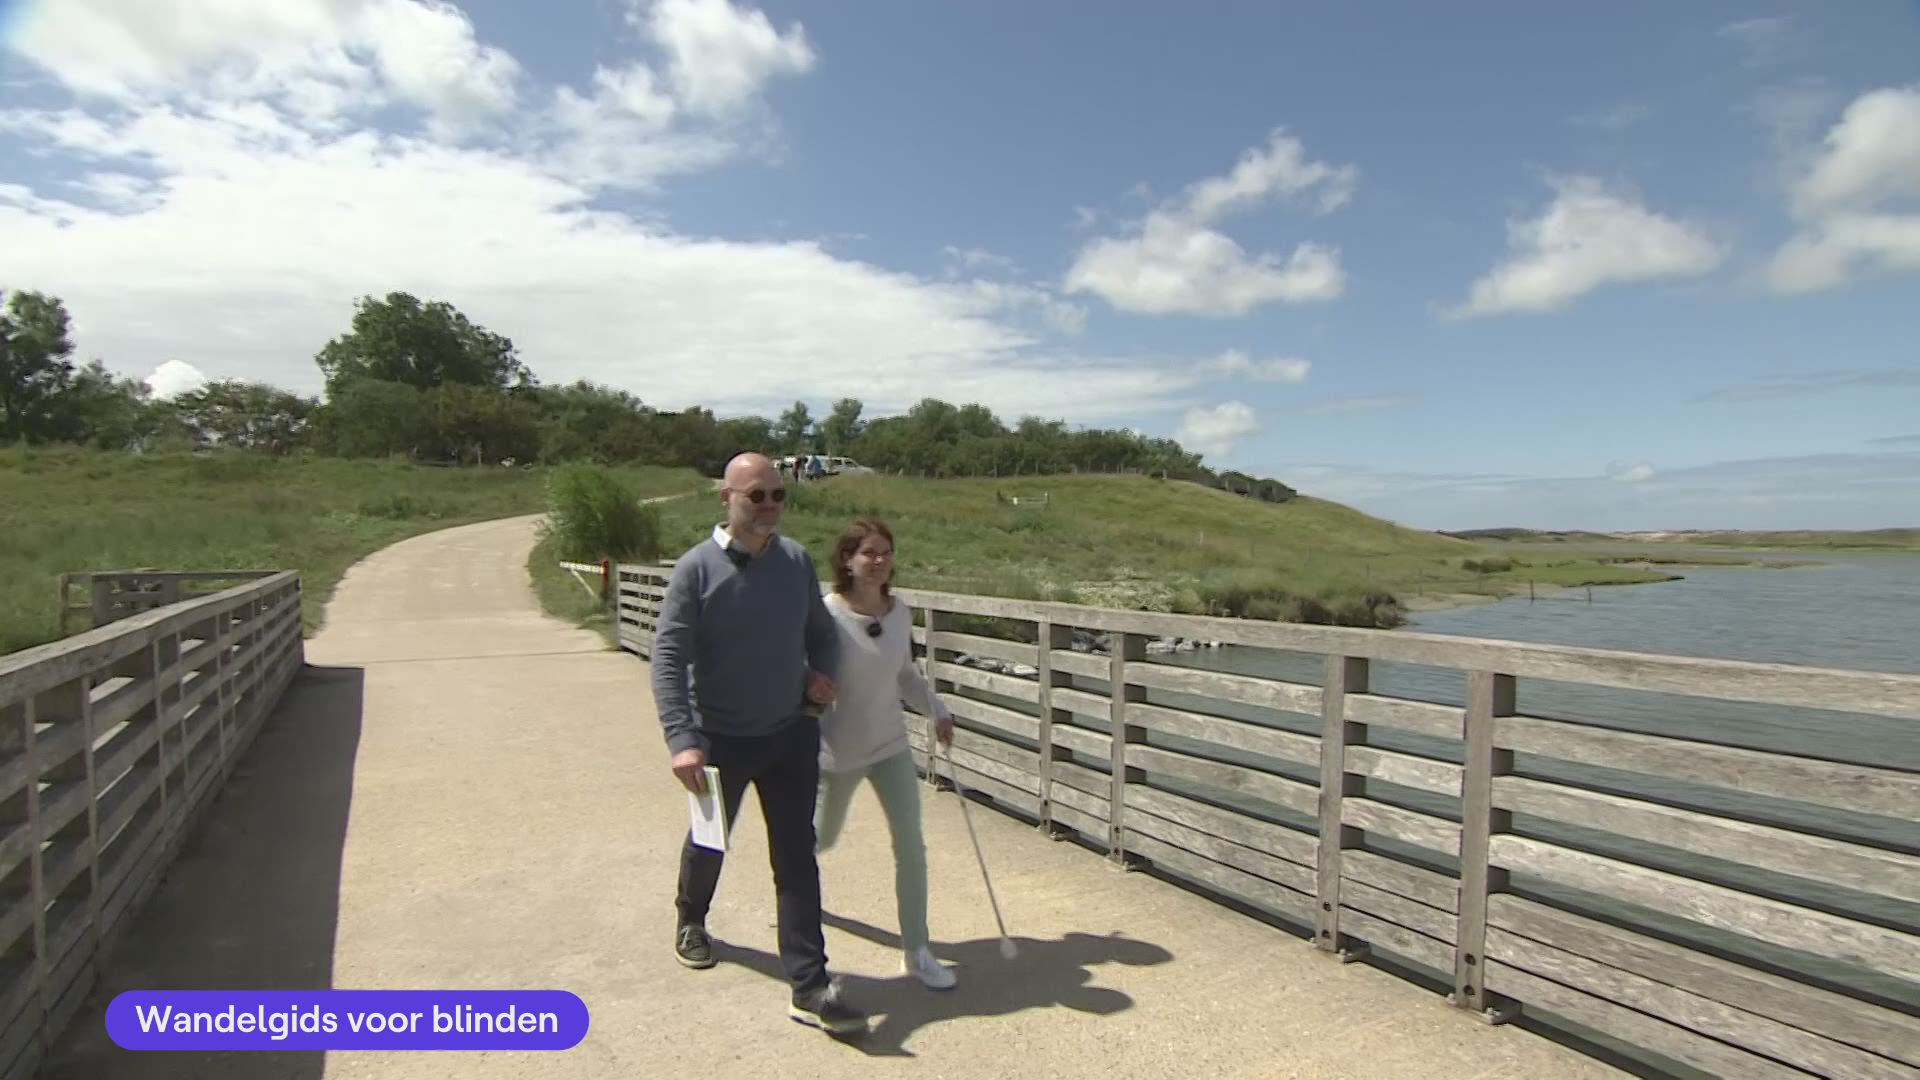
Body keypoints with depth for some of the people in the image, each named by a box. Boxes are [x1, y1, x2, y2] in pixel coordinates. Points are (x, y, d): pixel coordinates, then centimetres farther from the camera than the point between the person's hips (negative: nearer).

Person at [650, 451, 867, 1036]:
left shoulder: (797, 560, -3)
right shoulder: (697, 567, -15)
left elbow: (822, 631, 11)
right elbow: (667, 657, -17)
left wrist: (821, 672, -9)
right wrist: (682, 740, -25)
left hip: (791, 734, 2)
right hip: (721, 739, -2)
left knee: (797, 857, 0)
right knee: (709, 839, 21)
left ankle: (809, 986, 8)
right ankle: (691, 921, 52)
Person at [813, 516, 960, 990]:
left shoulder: (899, 613, -4)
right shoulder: (827, 614, -19)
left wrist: (937, 709, 2)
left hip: (891, 745, 3)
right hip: (837, 751, -3)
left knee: (910, 845, -2)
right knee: (820, 840, 19)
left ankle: (916, 952, 13)